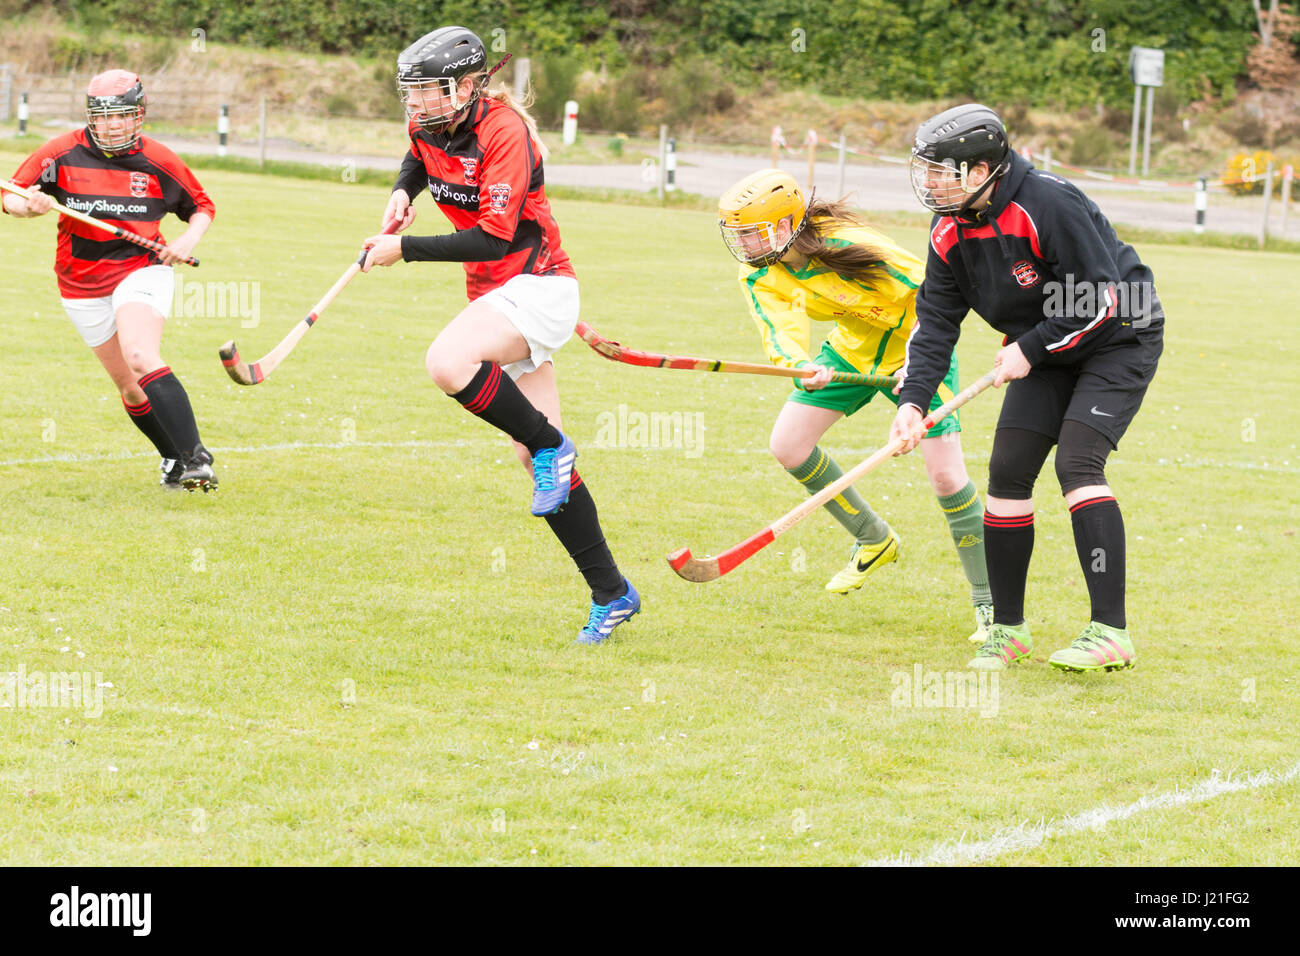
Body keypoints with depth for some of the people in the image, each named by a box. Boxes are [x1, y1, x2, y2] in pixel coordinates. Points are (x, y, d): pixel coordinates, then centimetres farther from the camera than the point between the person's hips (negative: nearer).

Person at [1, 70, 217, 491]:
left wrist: (189, 239, -10)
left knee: (141, 359, -27)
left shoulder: (158, 160, -4)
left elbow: (202, 206, 10)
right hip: (83, 286, 3)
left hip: (141, 270, -3)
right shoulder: (63, 152, -5)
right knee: (131, 388, 8)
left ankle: (195, 458, -31)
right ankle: (173, 460, 28)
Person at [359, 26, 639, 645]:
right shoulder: (430, 126, 3)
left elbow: (494, 239, -25)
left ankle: (549, 445, -12)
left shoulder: (504, 132, -20)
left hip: (536, 286, -8)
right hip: (494, 294, 8)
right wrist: (403, 192, 7)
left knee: (447, 362, -35)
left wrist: (405, 249, -23)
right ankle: (611, 594, 11)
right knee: (537, 459, 5)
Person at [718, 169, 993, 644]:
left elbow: (932, 293, -26)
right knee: (788, 444, -5)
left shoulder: (844, 244, -33)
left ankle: (989, 603, 0)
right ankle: (874, 541, 17)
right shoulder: (759, 276, -12)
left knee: (945, 475, -15)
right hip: (852, 347, 7)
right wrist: (801, 369, -50)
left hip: (912, 347, -7)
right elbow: (781, 335, -26)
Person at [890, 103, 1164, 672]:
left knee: (1076, 464, -22)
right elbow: (935, 320, -4)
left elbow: (1100, 299, -27)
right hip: (1045, 350, 7)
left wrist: (1030, 350, -22)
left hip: (1120, 340, -7)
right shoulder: (950, 233, -6)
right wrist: (913, 400, -17)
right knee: (1008, 470, -3)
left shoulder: (1049, 207, -30)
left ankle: (1110, 631, -24)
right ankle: (1008, 628, 9)